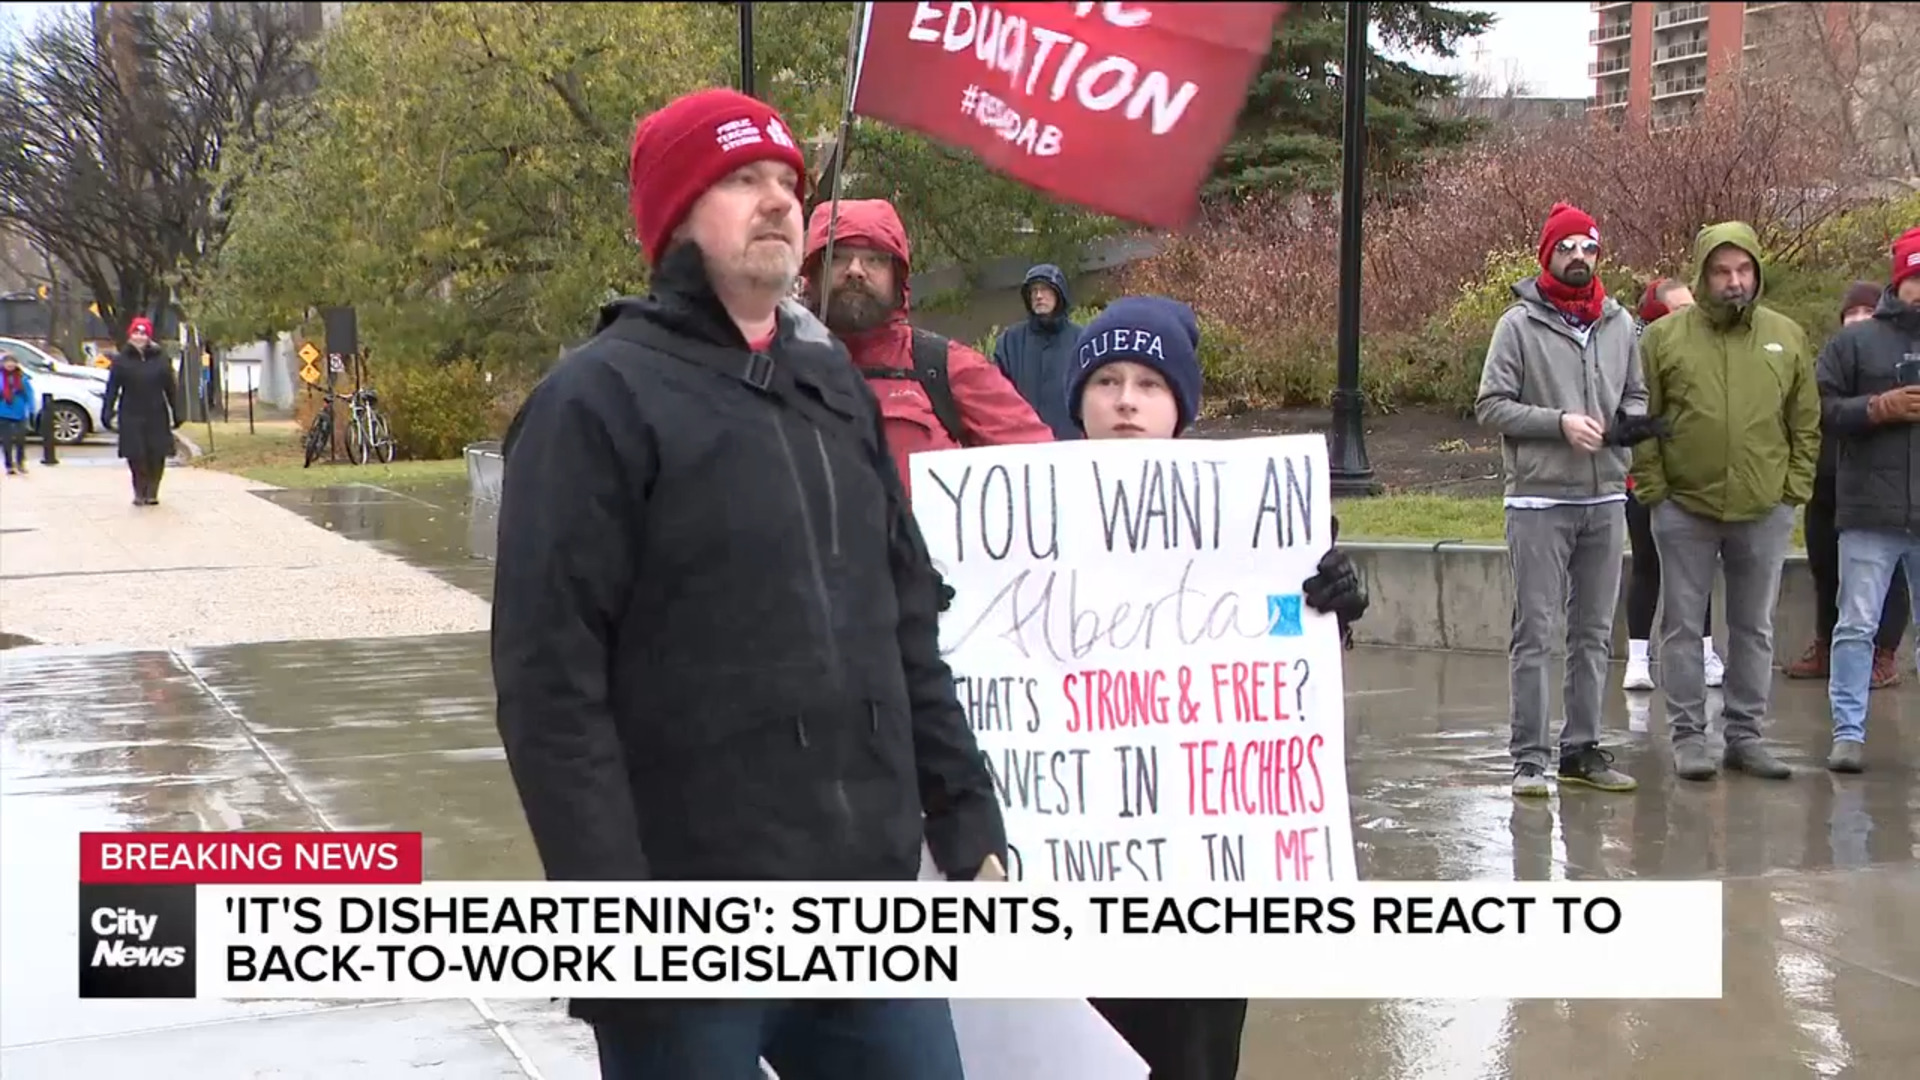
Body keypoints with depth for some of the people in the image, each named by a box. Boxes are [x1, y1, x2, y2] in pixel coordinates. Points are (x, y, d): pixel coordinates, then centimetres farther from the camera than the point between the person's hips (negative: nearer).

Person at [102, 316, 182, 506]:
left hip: (157, 416, 1)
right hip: (131, 417, -1)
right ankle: (139, 492, 11)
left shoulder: (159, 359, 4)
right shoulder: (122, 361, 2)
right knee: (136, 456, -5)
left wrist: (177, 414, 2)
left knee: (157, 455, 0)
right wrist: (108, 414, -8)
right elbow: (112, 389, 1)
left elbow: (171, 388, 5)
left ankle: (152, 492, 15)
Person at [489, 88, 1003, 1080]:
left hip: (870, 914, 6)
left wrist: (966, 821, 13)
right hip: (691, 932, -6)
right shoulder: (599, 401, -6)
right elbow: (552, 684, -12)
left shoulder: (836, 387, 16)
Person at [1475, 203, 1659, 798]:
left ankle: (1582, 748, 19)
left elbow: (1635, 394, 19)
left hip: (1606, 499, 5)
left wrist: (1630, 421, -4)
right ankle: (1529, 757, -1)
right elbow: (1491, 405, -7)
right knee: (1535, 632, -4)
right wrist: (1559, 422, -17)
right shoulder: (1520, 324, -3)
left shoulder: (1620, 324, 11)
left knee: (1594, 632, 10)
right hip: (1540, 499, -5)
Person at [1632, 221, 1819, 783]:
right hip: (1685, 510, -2)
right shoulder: (1664, 337, -3)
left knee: (1755, 629, 10)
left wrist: (1794, 488, 1)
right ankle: (1688, 734, 13)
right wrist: (1654, 488, -7)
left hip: (1765, 511, 2)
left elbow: (1806, 423, 10)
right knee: (1683, 627, 4)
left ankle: (1745, 733, 20)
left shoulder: (1787, 337, 5)